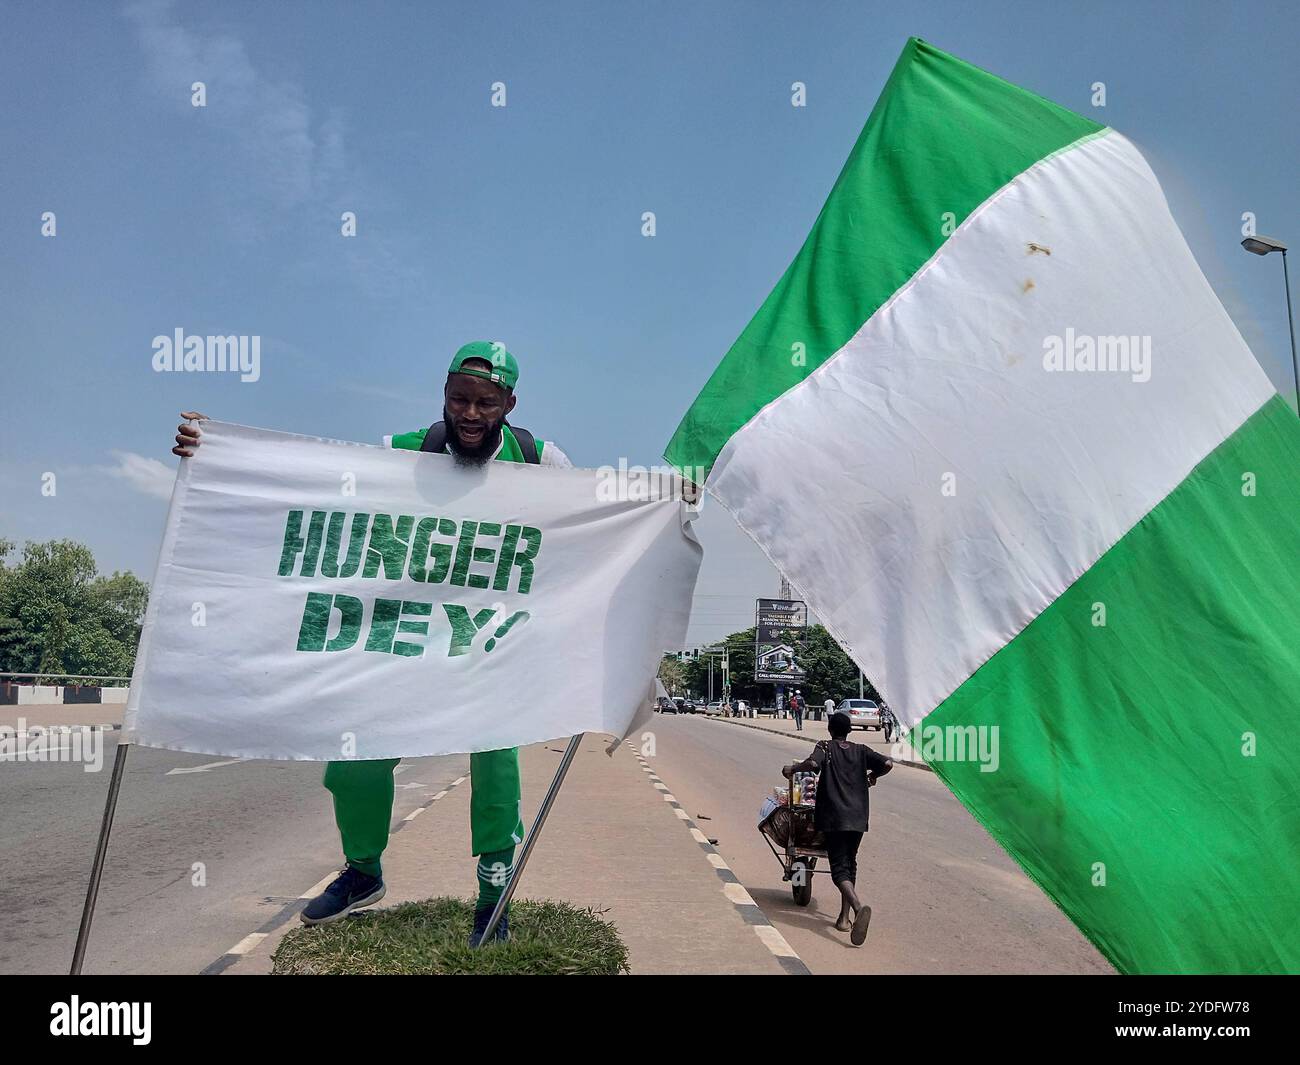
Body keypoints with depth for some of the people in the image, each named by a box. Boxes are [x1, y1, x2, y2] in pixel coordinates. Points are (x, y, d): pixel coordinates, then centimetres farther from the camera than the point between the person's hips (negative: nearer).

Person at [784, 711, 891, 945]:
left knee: (839, 867, -5)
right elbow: (887, 764, 1)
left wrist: (792, 769, -1)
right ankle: (845, 917, 17)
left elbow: (812, 763, -19)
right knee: (850, 864, 18)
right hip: (858, 818, 4)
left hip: (834, 818, -4)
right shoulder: (861, 751, 11)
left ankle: (859, 906, -30)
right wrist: (872, 776, 20)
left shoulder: (825, 747, 2)